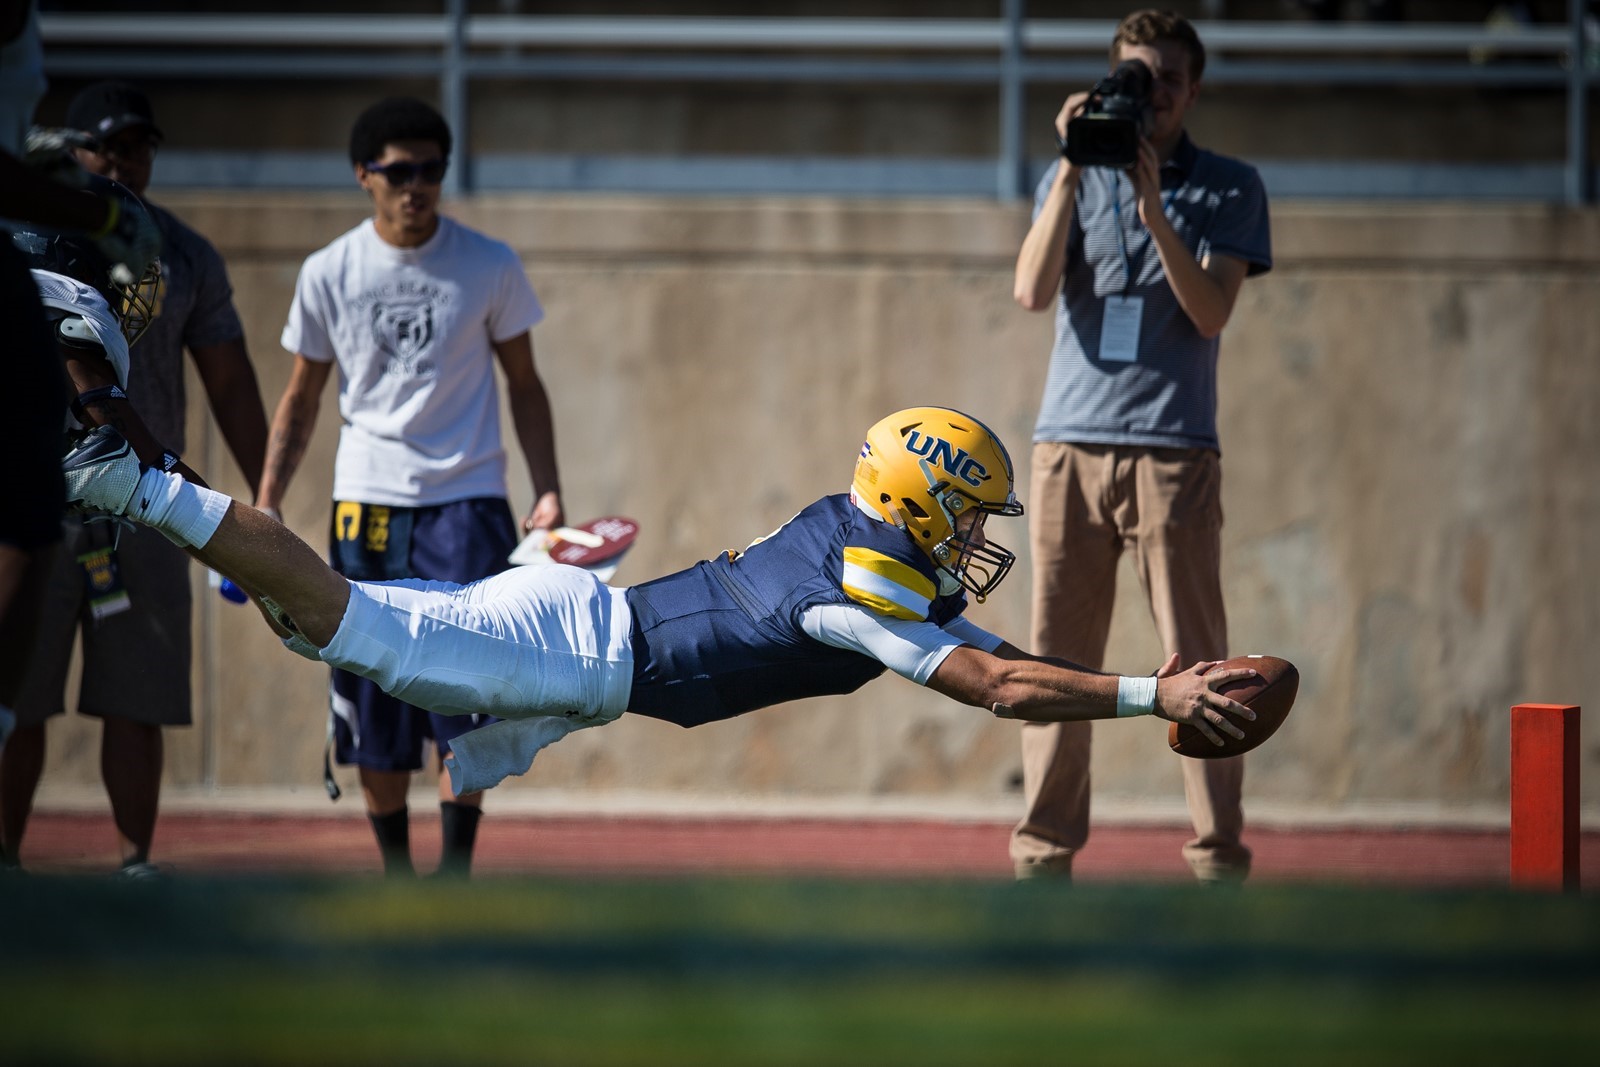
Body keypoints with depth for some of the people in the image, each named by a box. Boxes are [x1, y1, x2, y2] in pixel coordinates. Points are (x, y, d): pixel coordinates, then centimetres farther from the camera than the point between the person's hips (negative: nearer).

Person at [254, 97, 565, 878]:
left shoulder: (489, 266, 1)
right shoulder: (329, 274, 2)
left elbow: (524, 385, 9)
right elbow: (301, 399, 11)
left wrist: (548, 491, -2)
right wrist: (265, 508, 3)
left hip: (466, 499, -1)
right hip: (366, 502, 1)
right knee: (372, 701, 1)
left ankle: (455, 875, -7)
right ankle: (395, 875, 12)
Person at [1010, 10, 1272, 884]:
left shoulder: (1230, 189, 8)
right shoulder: (1072, 179, 13)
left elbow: (1211, 313, -4)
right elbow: (1034, 290, -2)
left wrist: (1154, 211, -15)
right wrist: (1073, 170, -9)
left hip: (1175, 449, -2)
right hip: (1072, 442, 2)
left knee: (1196, 660, -6)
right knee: (1058, 657, 1)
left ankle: (1217, 854, -4)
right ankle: (1044, 851, 5)